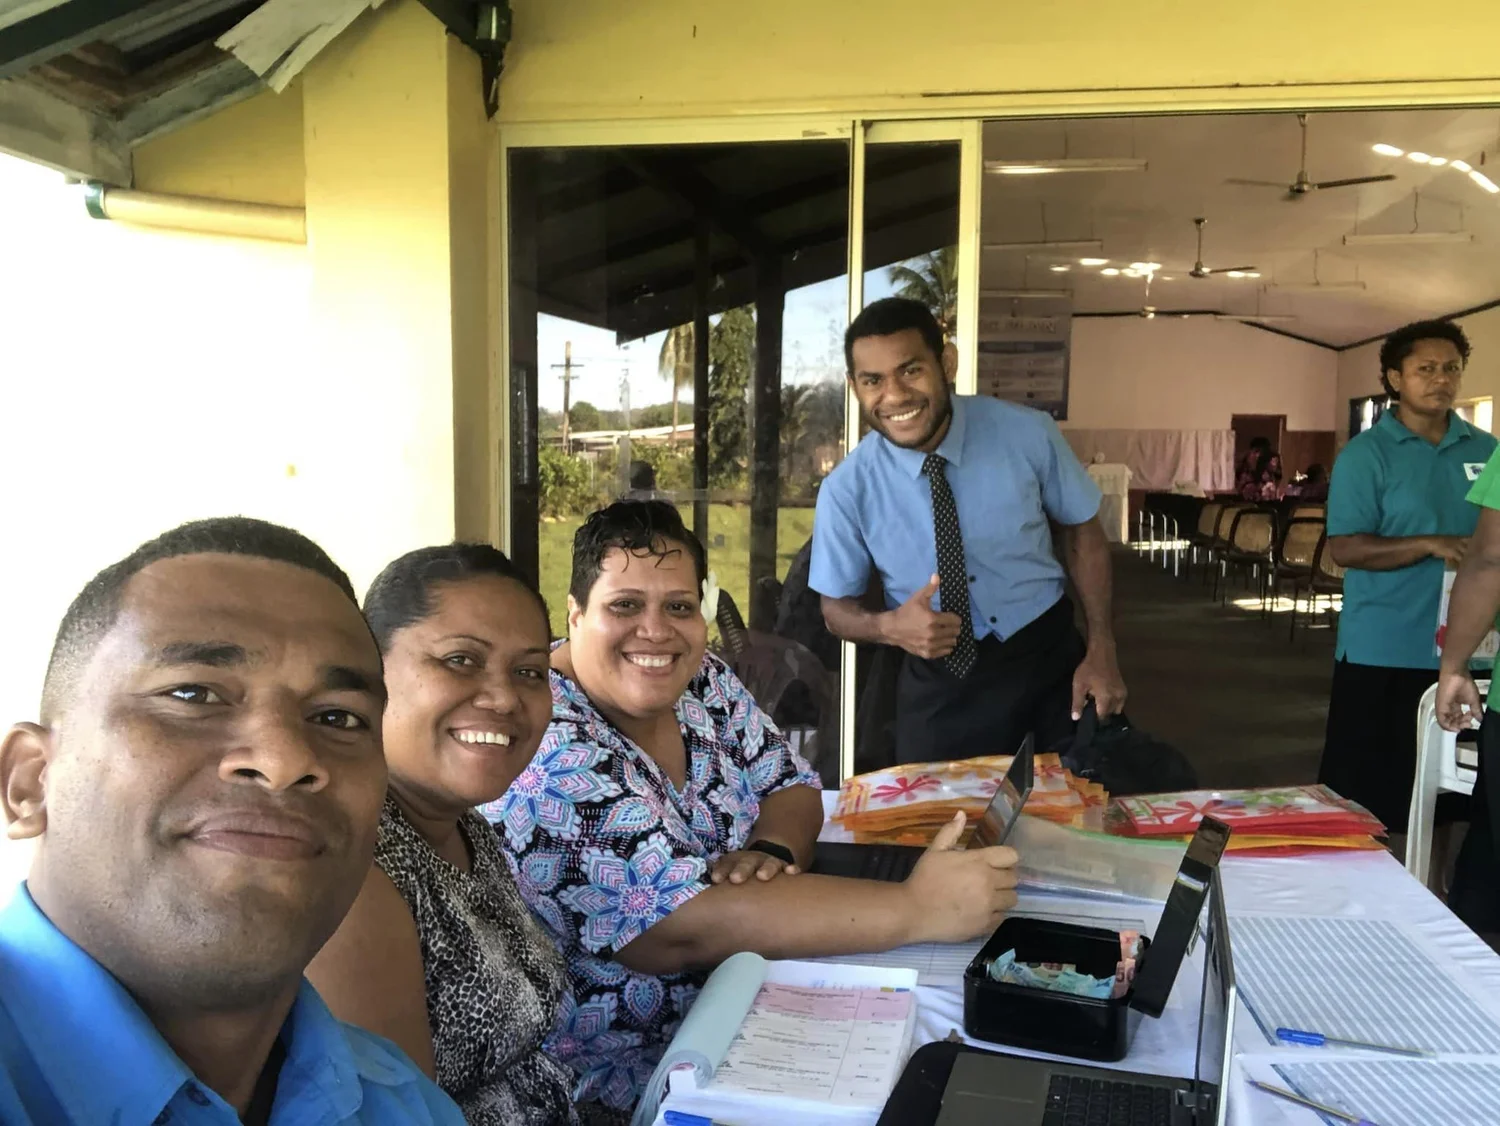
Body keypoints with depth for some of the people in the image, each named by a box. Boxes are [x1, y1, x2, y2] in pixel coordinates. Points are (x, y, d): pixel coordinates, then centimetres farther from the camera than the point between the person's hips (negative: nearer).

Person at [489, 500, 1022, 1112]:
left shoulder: (700, 682, -2)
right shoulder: (546, 752, -24)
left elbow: (791, 788, 5)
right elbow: (685, 927, -31)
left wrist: (769, 852, -19)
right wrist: (918, 907, -31)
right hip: (616, 1072, -6)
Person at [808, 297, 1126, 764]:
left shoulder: (1028, 433, -15)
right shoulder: (847, 490, -16)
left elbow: (1083, 530, 0)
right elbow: (836, 606, -4)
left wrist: (1102, 650, -8)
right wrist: (891, 626, -26)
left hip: (1050, 660, 1)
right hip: (940, 688, -1)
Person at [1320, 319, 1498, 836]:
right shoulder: (1365, 454, -6)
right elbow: (1345, 548, -13)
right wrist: (1432, 546, -21)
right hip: (1384, 652, -5)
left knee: (1449, 785, 13)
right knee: (1367, 790, 3)